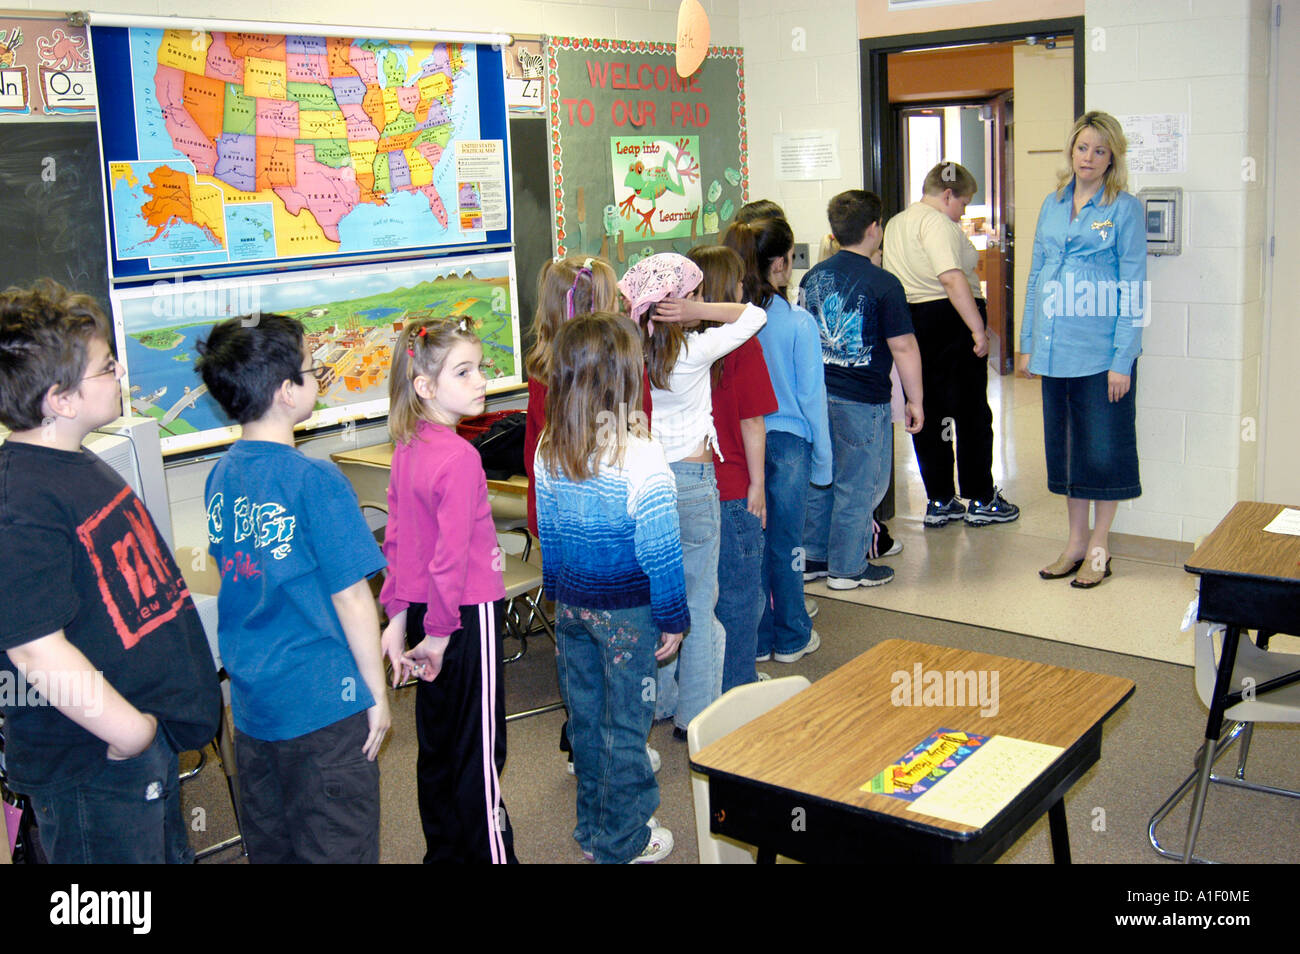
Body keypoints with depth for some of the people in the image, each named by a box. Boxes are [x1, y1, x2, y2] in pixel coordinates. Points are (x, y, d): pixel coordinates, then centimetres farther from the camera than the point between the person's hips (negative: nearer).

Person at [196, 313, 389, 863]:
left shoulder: (220, 477, 2)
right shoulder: (314, 481, -20)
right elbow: (349, 596, -18)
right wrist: (376, 691, -7)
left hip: (249, 697, 7)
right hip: (321, 702, -7)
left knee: (268, 844, 21)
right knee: (335, 847, 7)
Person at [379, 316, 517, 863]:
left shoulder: (406, 449, 4)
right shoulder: (459, 458, -22)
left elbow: (395, 539, 8)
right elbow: (450, 557, -22)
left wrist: (398, 619, 12)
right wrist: (439, 634, -15)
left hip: (424, 610, 8)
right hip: (467, 614, -8)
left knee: (436, 745, 19)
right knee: (479, 753, 4)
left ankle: (442, 851, 33)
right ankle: (490, 853, 16)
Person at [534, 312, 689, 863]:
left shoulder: (549, 451, -3)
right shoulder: (640, 456, -21)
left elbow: (548, 533, 7)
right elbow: (659, 549, -17)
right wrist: (672, 618, -6)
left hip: (570, 604, 6)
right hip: (626, 610, -5)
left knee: (585, 714, 18)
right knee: (624, 723, 9)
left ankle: (592, 828, 34)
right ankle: (621, 842, 23)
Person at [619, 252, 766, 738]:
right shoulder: (696, 350, -14)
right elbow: (754, 314, -3)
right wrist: (696, 312, -9)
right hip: (692, 481, -4)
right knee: (698, 600, 6)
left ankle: (657, 701, 29)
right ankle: (695, 715, 14)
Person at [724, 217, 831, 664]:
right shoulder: (798, 322, -13)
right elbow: (811, 395, -8)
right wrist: (822, 458, 2)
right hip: (788, 442, -3)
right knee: (786, 543, 9)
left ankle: (757, 639, 23)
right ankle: (791, 638, 23)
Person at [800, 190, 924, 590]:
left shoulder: (813, 276, 6)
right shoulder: (882, 284, -13)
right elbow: (903, 347, -12)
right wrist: (915, 399, -3)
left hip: (816, 393, 7)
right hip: (862, 402, -6)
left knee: (820, 480, 17)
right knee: (857, 486, 5)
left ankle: (813, 558, 26)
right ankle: (848, 568, 15)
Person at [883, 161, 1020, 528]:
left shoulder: (895, 223, 15)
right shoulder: (937, 222, -13)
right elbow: (952, 278, -24)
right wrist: (978, 329, -24)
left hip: (910, 322, 8)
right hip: (949, 320, -8)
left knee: (928, 415, 11)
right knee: (972, 413, 3)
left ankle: (939, 502, 15)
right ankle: (980, 501, 11)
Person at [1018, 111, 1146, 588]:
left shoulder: (1124, 208, -4)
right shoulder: (1052, 205, 11)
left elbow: (1132, 290, -8)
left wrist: (1123, 359, -13)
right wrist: (1027, 343, 12)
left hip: (1101, 350, -5)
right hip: (1055, 348, 5)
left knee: (1103, 447, 3)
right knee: (1064, 443, 12)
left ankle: (1098, 548, 15)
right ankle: (1076, 540, 25)